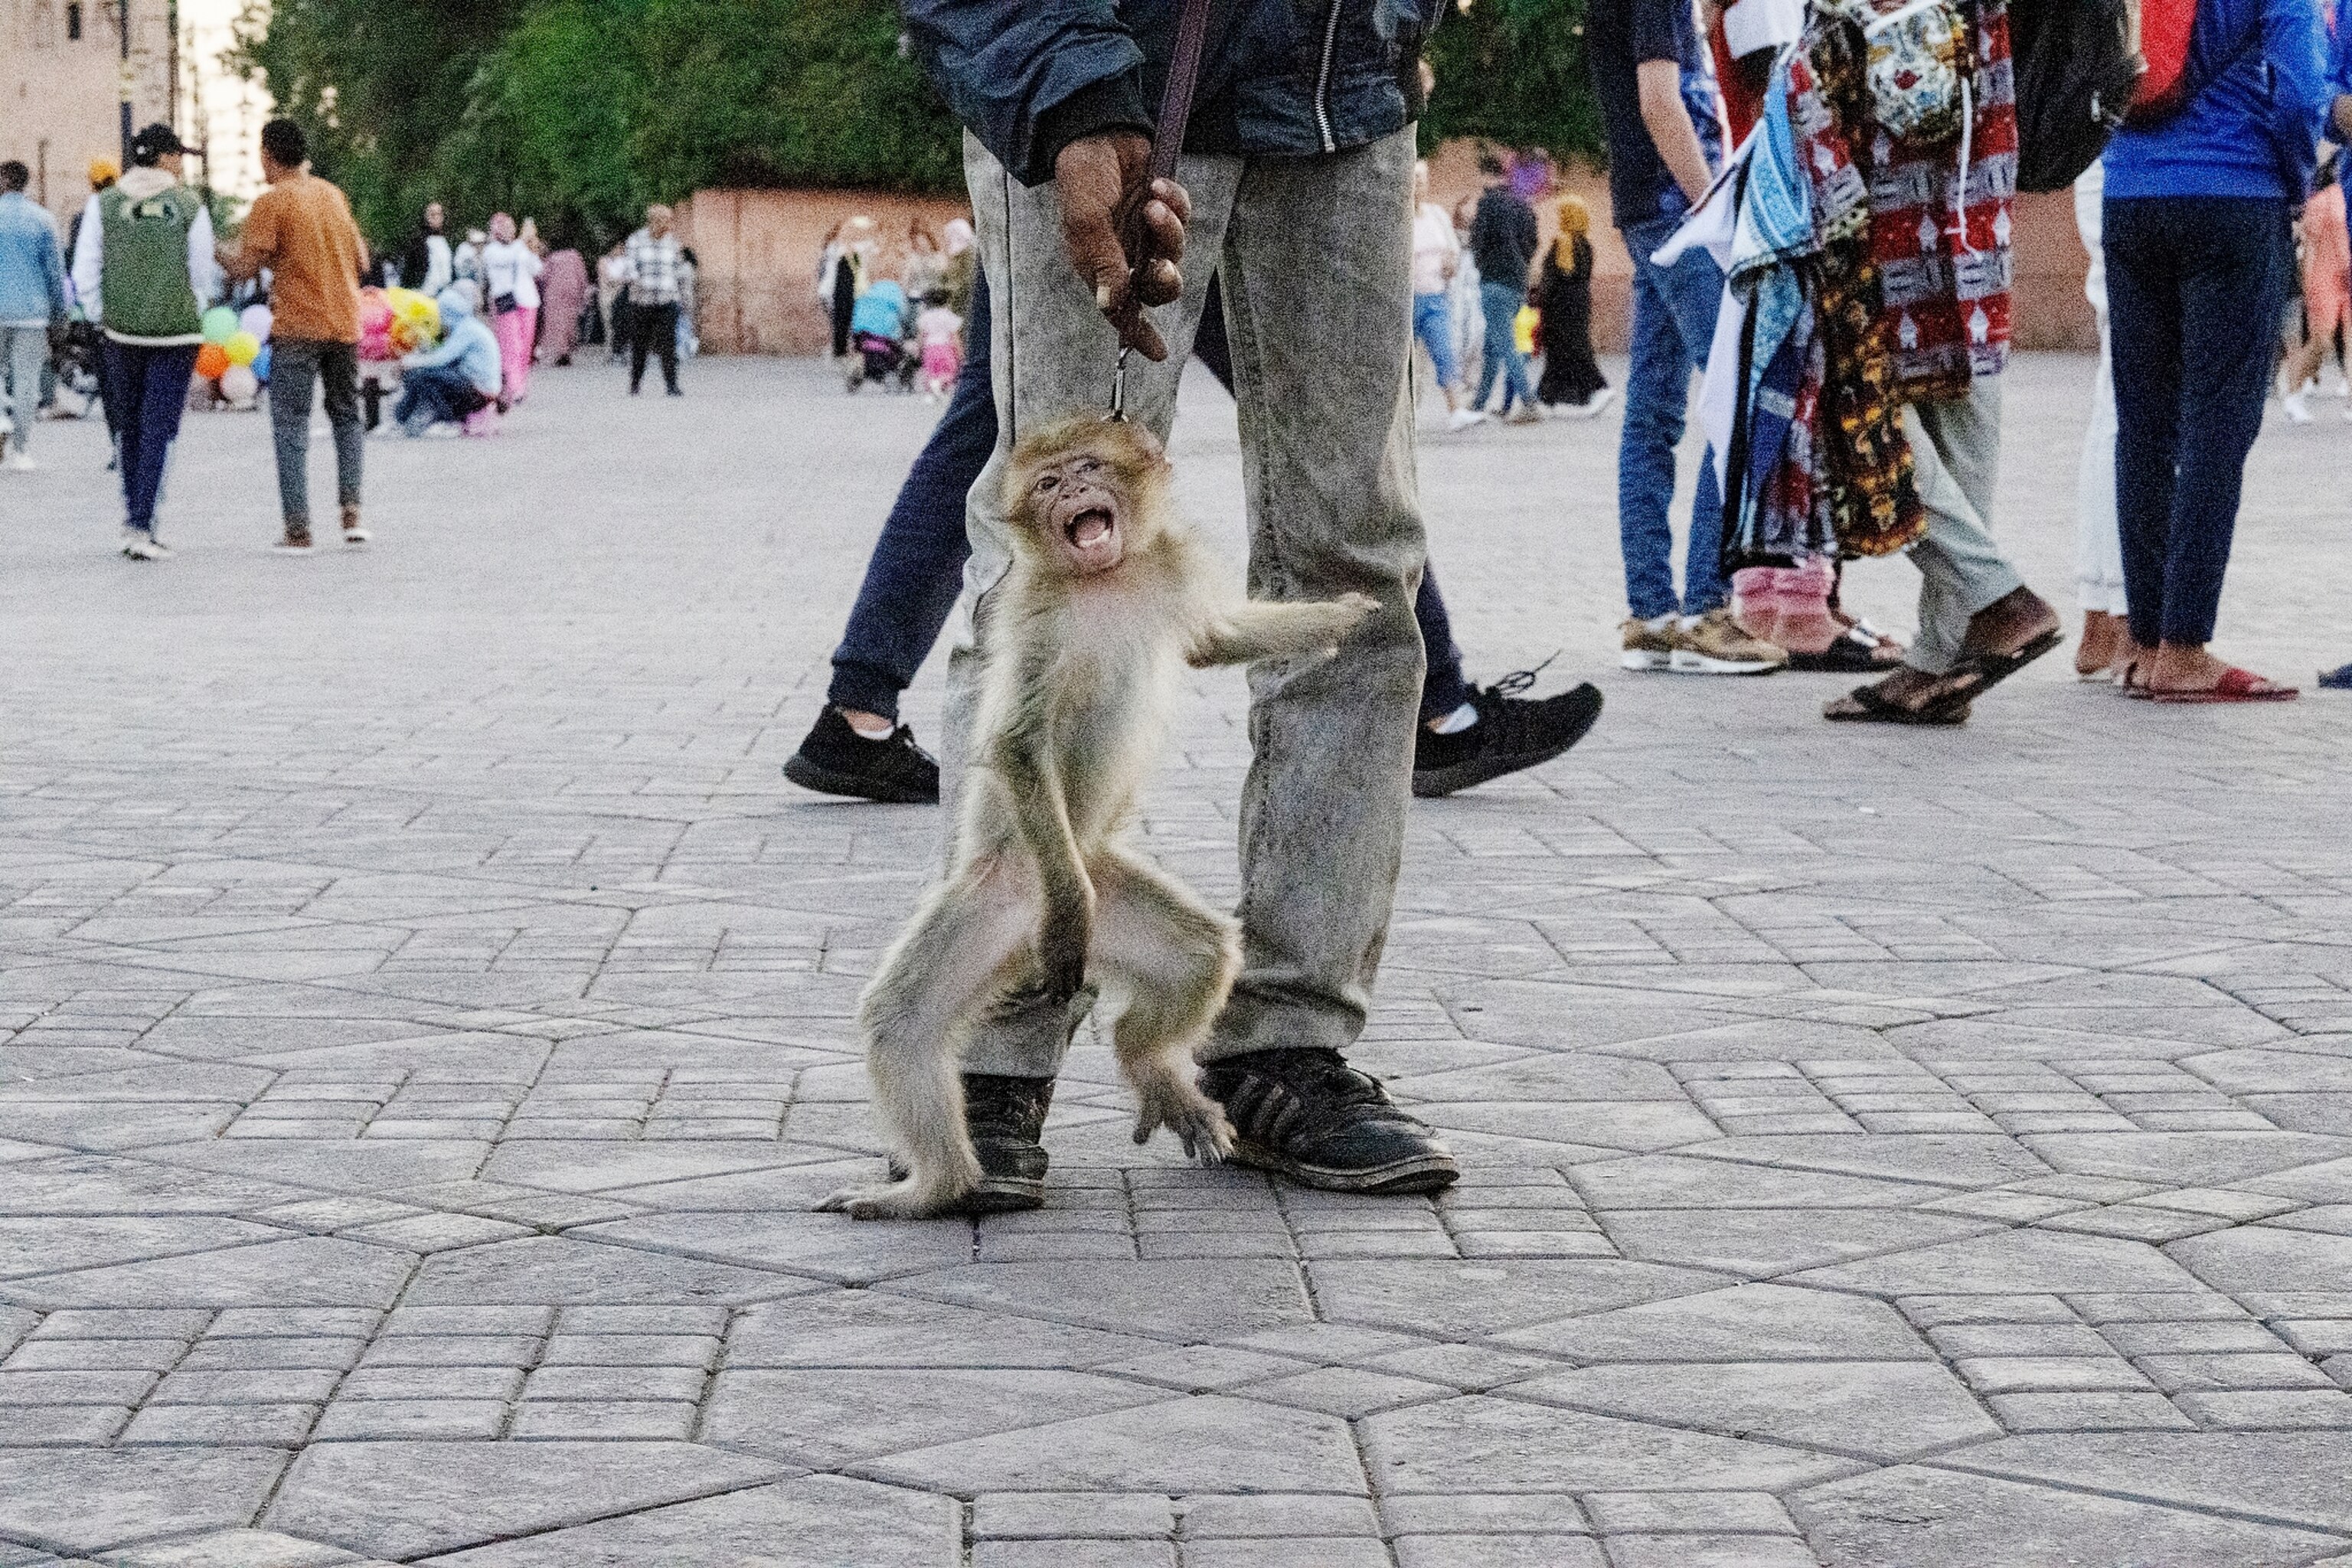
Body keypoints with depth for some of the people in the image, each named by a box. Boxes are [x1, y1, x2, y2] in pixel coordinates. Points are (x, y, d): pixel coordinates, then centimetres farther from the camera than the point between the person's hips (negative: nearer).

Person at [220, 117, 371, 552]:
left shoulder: (271, 202, -9)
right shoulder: (333, 195, 10)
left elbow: (246, 267, -12)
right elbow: (361, 260, 14)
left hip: (296, 329, -5)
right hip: (344, 323, 5)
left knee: (291, 425, 1)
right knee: (347, 415, 17)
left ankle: (298, 528, -3)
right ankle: (351, 510, 4)